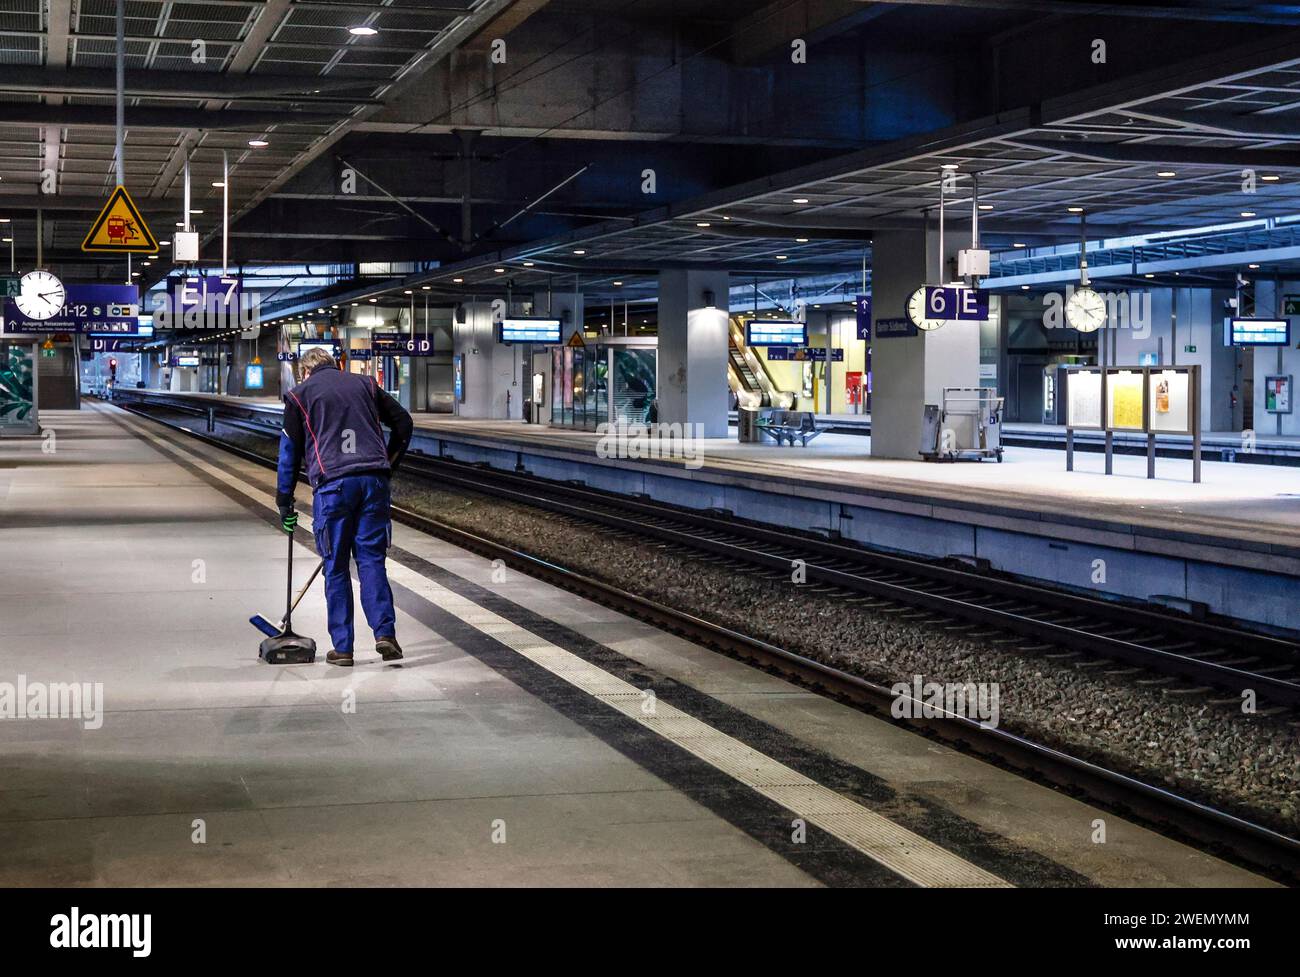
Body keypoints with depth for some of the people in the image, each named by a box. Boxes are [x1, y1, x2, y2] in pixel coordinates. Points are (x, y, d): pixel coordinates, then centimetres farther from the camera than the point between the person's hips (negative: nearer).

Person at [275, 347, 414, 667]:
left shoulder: (299, 394, 13)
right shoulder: (365, 384, 20)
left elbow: (290, 450, 13)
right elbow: (403, 422, 16)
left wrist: (285, 503, 19)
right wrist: (388, 466, 24)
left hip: (332, 483, -2)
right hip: (373, 480, 2)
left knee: (335, 567, 5)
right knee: (371, 559, 7)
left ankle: (342, 647, 5)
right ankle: (384, 632, -7)